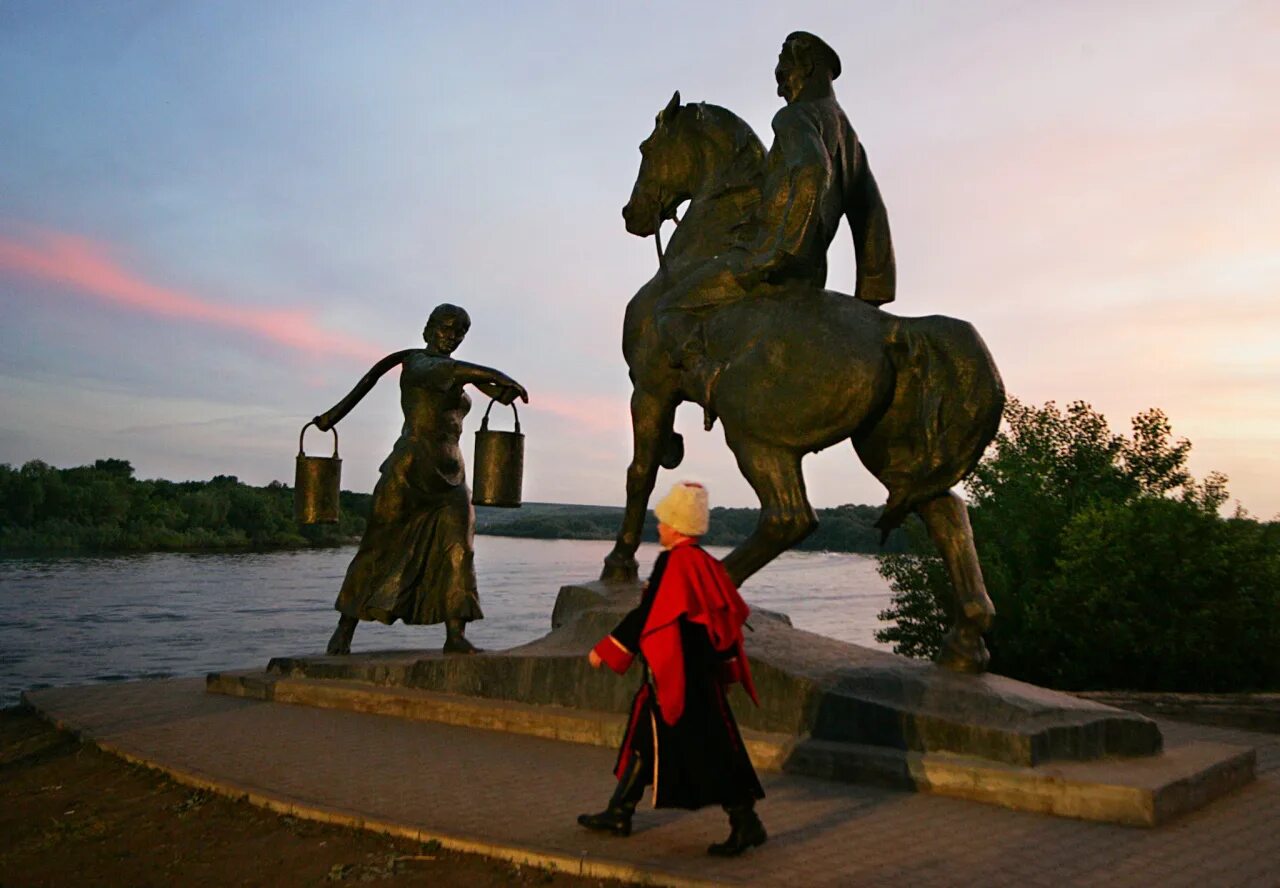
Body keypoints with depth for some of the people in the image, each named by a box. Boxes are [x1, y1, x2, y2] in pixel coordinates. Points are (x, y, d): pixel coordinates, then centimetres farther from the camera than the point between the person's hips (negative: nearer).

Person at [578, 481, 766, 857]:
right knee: (644, 738, 18)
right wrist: (724, 663, 22)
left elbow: (646, 616, -19)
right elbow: (733, 612, 12)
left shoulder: (672, 563, -18)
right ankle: (619, 813, 28)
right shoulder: (706, 564, 8)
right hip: (700, 672, 10)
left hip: (677, 676, -10)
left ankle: (745, 823, 1)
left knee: (706, 748, -4)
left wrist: (606, 650, -11)